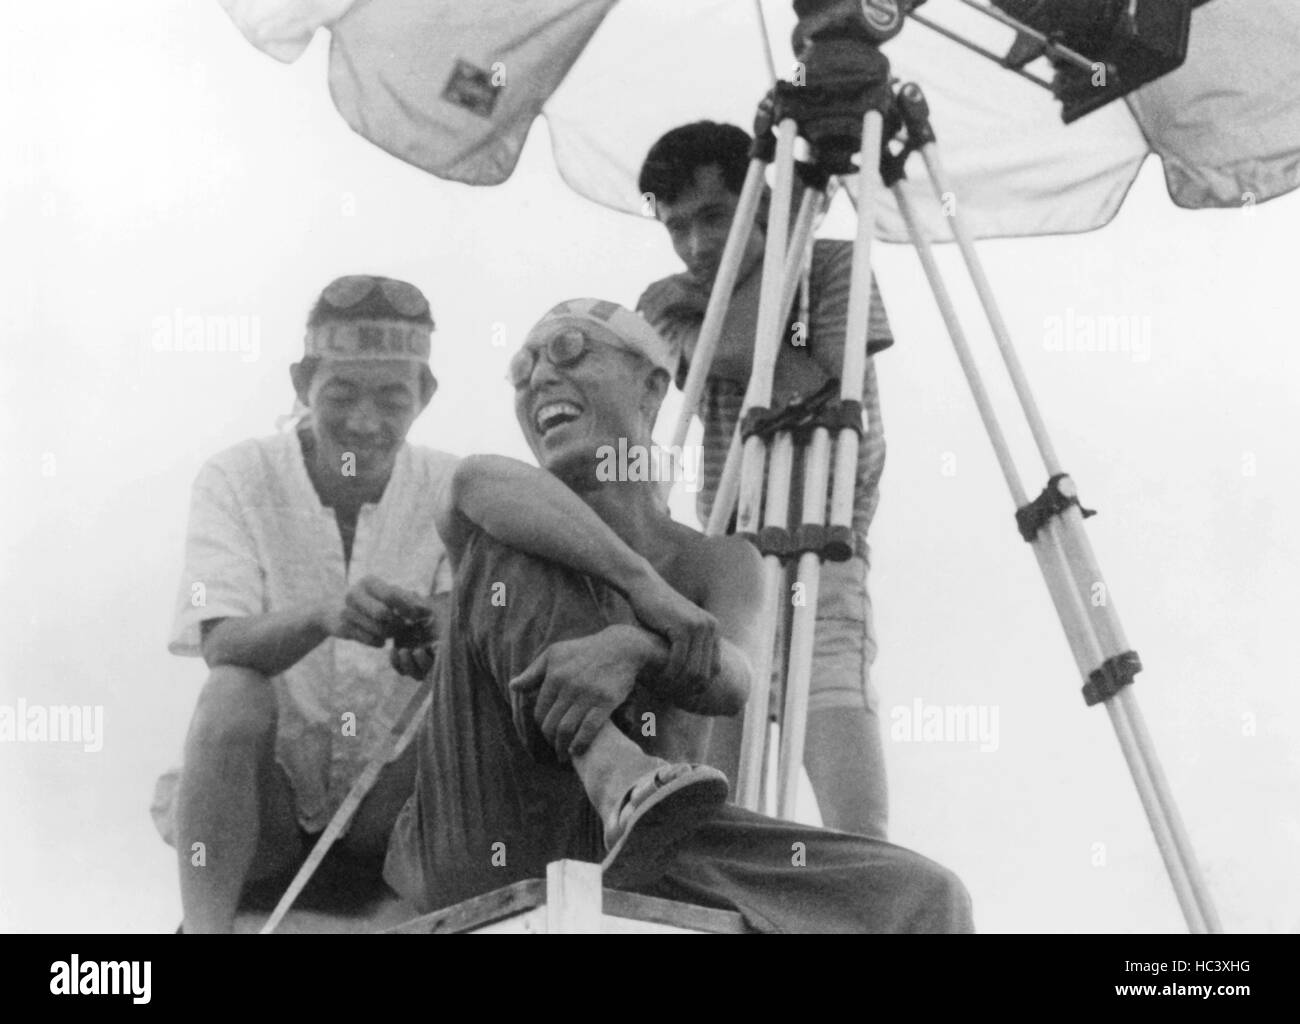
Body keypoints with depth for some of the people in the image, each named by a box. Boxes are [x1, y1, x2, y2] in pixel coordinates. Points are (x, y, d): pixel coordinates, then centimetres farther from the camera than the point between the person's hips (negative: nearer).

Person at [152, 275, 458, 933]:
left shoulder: (450, 489, -1)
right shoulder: (237, 478, -6)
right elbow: (222, 645, -20)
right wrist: (323, 615, -41)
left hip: (391, 803, 2)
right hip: (262, 797, -1)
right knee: (233, 692, -31)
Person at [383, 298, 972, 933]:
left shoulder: (717, 564, 12)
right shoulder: (501, 546, 9)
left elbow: (729, 683, -12)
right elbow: (476, 482, -19)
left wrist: (633, 647, -35)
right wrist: (643, 586, -27)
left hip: (638, 883, 2)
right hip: (478, 874, -1)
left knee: (926, 903, -18)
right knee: (509, 552, -15)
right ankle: (627, 794, -37)